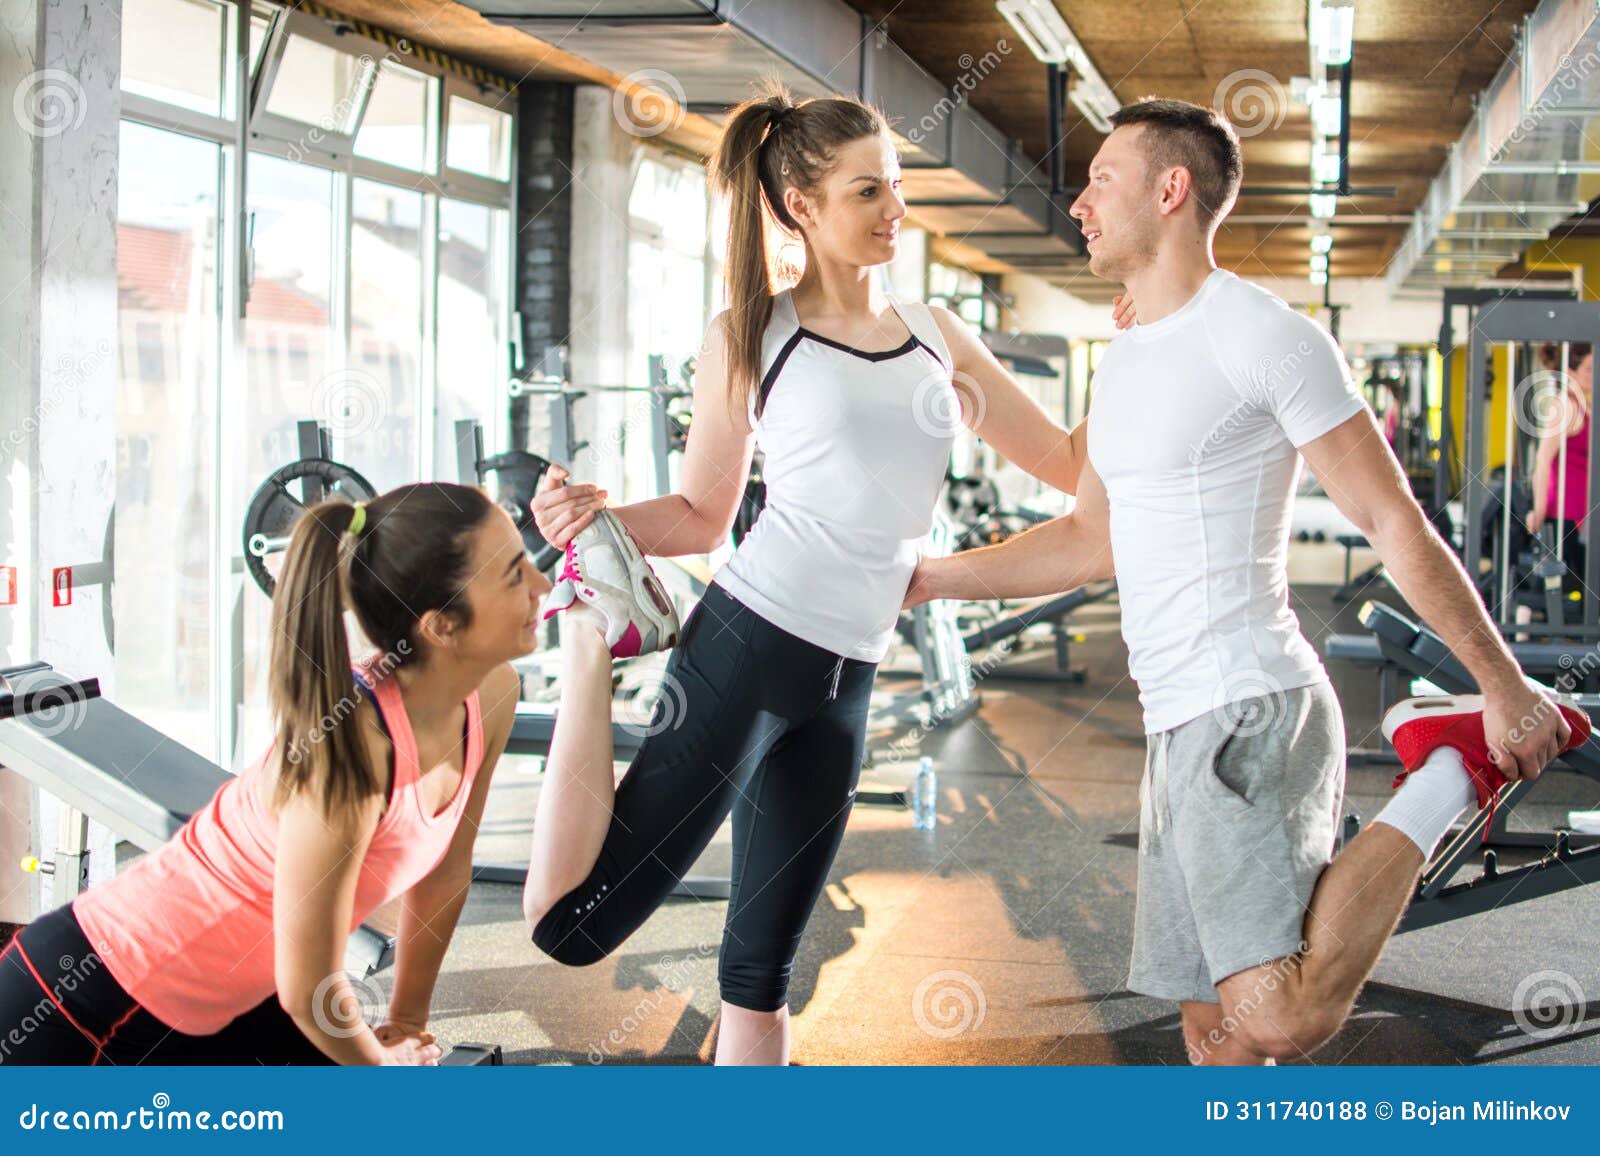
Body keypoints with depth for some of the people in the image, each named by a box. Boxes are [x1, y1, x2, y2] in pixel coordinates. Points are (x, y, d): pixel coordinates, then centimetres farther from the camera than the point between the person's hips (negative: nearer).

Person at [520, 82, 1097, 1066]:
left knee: (763, 968, 11)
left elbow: (1073, 463, 19)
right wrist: (593, 517, -11)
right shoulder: (749, 340, 2)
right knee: (571, 925, -13)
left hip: (843, 687, 5)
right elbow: (702, 516, 7)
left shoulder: (939, 338, 15)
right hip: (745, 649, -4)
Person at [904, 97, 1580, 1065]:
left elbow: (1394, 520, -10)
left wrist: (1505, 685, -9)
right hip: (1183, 729, 9)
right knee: (1213, 1026, 11)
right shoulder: (1127, 361, 18)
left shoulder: (1265, 336, -10)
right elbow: (1092, 543, 26)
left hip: (1250, 718, -9)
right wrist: (918, 581, 23)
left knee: (1278, 1023, -22)